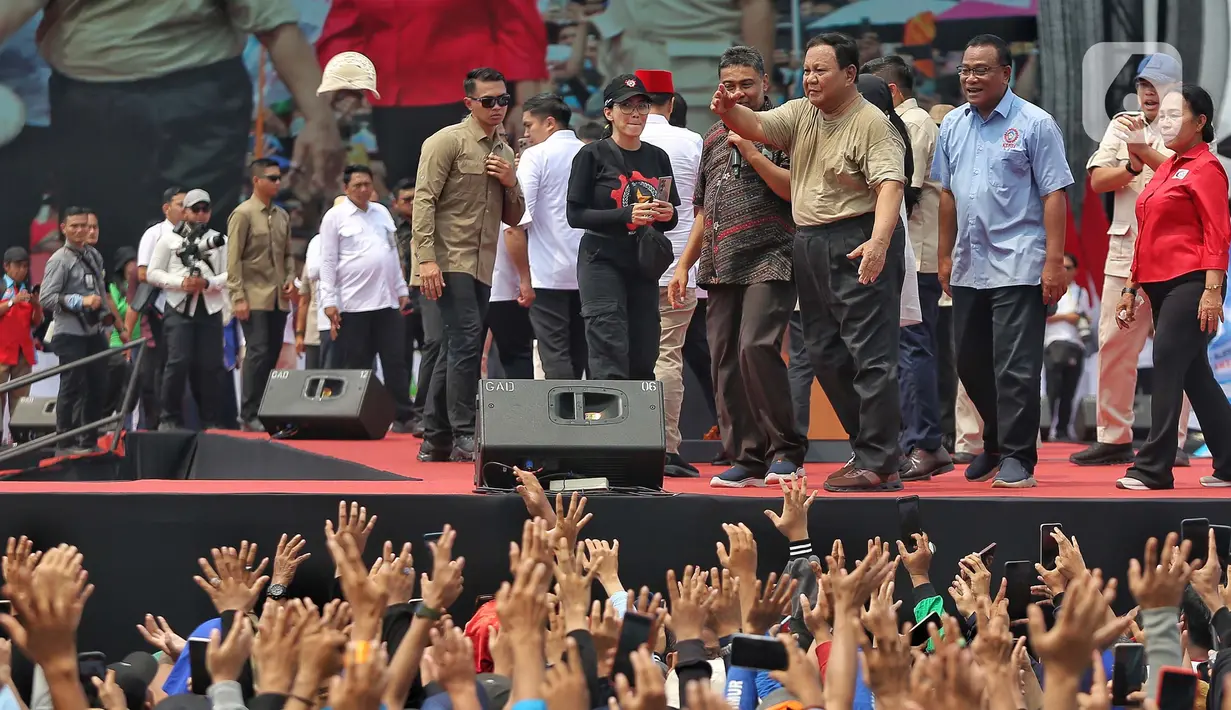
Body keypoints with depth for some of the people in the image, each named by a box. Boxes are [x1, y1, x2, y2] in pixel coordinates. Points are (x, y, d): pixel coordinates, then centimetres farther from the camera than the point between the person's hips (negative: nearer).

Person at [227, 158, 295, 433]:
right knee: (257, 353, -11)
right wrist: (238, 297, -13)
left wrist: (290, 279, 6)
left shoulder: (282, 215, 15)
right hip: (254, 297, -6)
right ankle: (249, 415, -8)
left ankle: (264, 411, 9)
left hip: (278, 298, 7)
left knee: (272, 354, 5)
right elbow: (233, 259, -8)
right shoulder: (243, 214, -5)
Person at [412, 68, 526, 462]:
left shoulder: (504, 153, 18)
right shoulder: (448, 142, -4)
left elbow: (514, 218, 21)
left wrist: (510, 184, 0)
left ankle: (434, 440, 14)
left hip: (482, 266, 7)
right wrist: (426, 258, -20)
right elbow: (424, 199, -11)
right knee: (467, 340, -16)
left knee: (454, 351, 9)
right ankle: (463, 436, -15)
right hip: (450, 260, -7)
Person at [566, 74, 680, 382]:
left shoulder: (658, 157, 13)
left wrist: (668, 215, -5)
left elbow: (672, 220, 19)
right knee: (610, 358, -14)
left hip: (645, 266, 5)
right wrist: (626, 214, -19)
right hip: (602, 261, -5)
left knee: (643, 361, 4)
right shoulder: (593, 155, -1)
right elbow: (576, 215, -7)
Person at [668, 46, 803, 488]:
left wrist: (750, 150, -13)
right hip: (721, 266, 7)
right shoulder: (715, 138, 21)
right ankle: (747, 460, 7)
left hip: (769, 259, -7)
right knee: (726, 362, 2)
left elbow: (796, 189, -11)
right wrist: (684, 264, 20)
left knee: (756, 348, -21)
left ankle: (787, 449, -9)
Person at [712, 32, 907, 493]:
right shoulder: (800, 114, 13)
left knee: (870, 351, -8)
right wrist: (729, 111, -21)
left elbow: (890, 183, -20)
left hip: (860, 244, -9)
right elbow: (757, 128, 1)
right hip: (810, 244, 9)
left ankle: (878, 464, -7)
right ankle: (871, 443, 23)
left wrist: (879, 240, -34)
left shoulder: (873, 123, -10)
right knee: (825, 353, 12)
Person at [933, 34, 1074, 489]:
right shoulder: (953, 126, 11)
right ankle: (994, 442, 30)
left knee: (1015, 367, -7)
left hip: (1019, 266, -6)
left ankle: (1017, 457, 0)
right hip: (968, 267, 6)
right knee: (971, 363, 13)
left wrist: (1054, 262, -14)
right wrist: (945, 256, 16)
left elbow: (1054, 195, -9)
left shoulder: (1035, 124, -6)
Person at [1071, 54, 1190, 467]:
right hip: (1126, 249, 4)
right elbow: (1097, 180, 5)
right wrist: (1133, 166, -12)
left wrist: (1148, 156, -23)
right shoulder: (1123, 125, 14)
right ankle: (1113, 437, 11)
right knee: (1114, 343, 4)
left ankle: (1175, 440, 2)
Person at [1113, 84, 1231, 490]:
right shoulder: (1166, 168, 18)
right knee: (1193, 373, 10)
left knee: (1167, 365, -11)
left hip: (1190, 284, -9)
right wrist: (1131, 289, 21)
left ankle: (1153, 468, -10)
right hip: (1159, 285, 9)